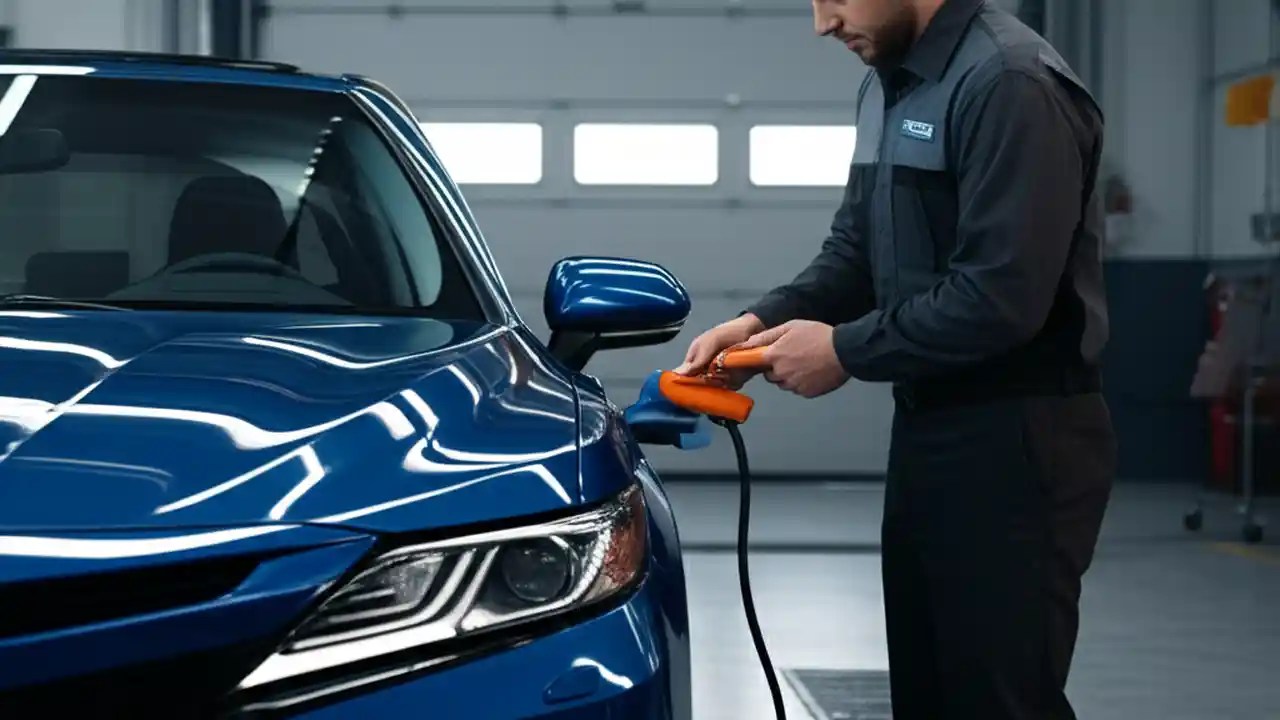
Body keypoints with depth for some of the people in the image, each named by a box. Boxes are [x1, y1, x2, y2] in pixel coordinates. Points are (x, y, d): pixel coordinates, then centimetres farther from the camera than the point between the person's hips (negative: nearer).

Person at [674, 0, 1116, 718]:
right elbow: (856, 252, 18)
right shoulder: (888, 86, 14)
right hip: (927, 431, 10)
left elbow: (1003, 296, -24)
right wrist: (762, 321, 0)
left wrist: (847, 350, -14)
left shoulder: (1009, 84, -18)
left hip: (1016, 443, -10)